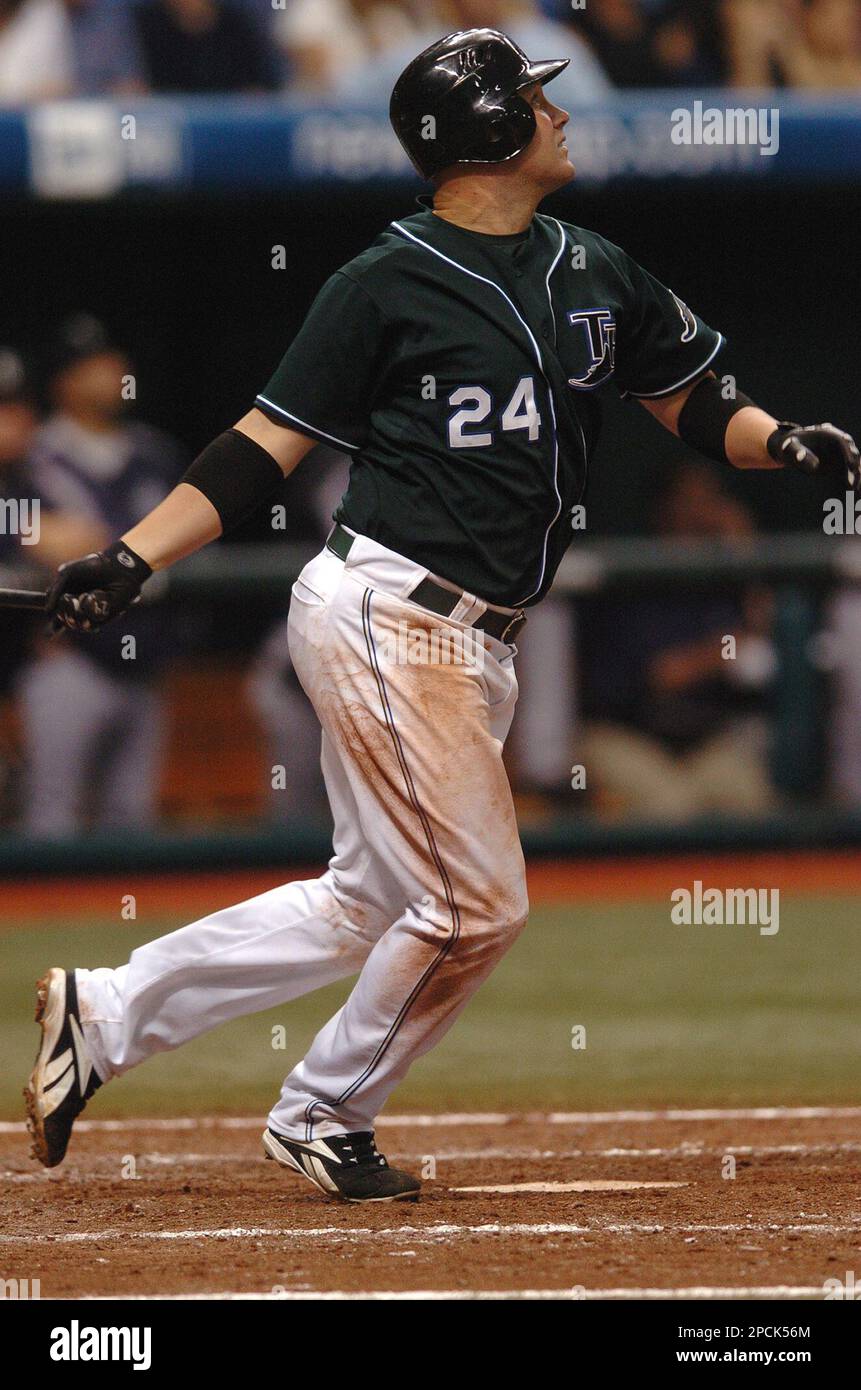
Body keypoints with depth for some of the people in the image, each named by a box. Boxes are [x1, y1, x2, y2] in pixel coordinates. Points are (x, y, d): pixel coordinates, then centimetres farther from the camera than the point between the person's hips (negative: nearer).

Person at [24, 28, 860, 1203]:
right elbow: (266, 447, -5)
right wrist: (131, 559, -13)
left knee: (370, 905, 11)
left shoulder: (594, 274, 13)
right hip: (382, 616, -8)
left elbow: (691, 405, 18)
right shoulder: (390, 284, -6)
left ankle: (104, 1015, 19)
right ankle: (321, 1121, 12)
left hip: (474, 645, 8)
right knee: (477, 904, -7)